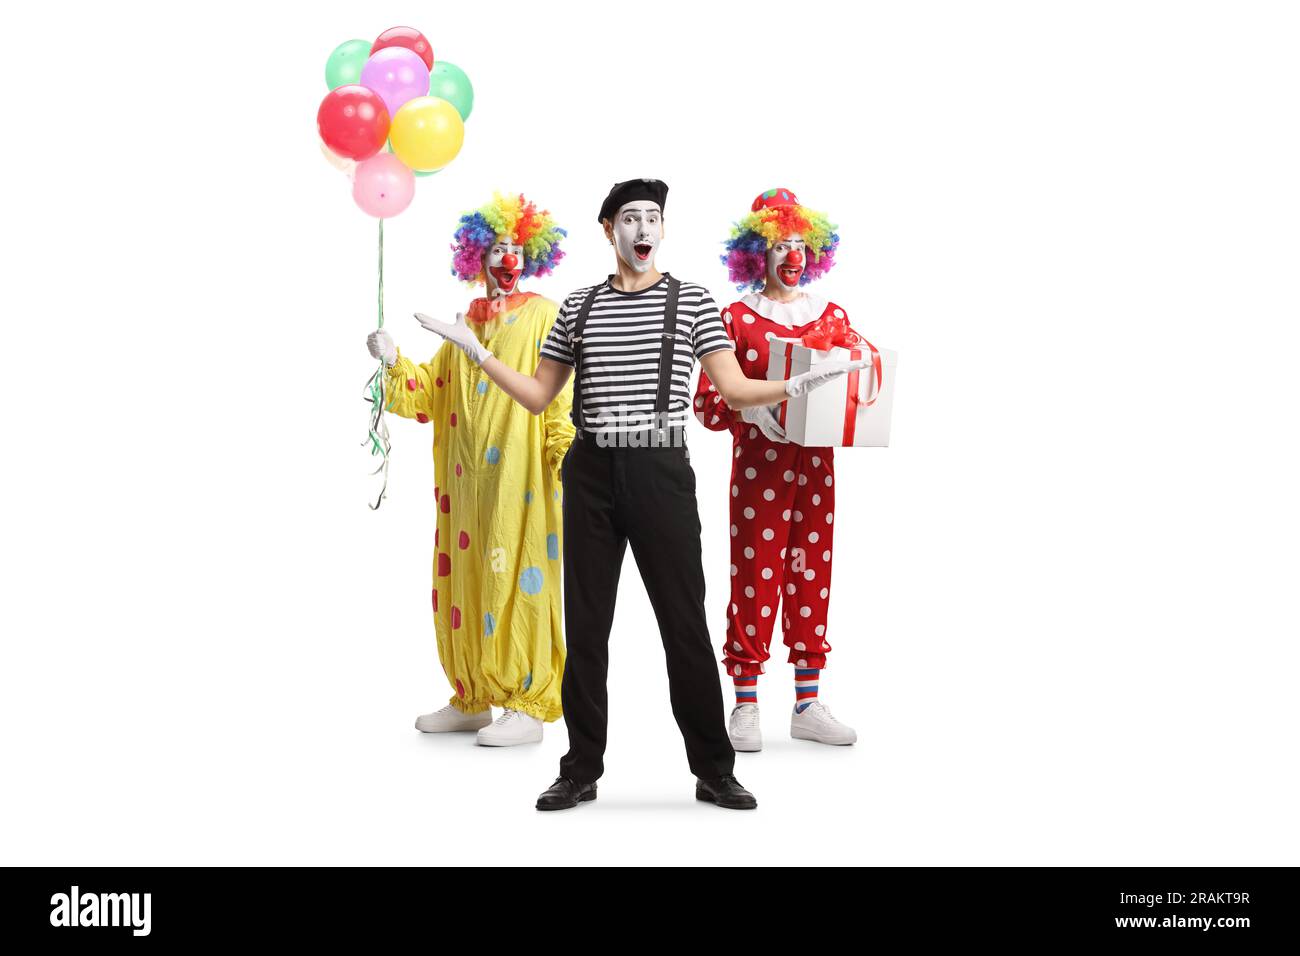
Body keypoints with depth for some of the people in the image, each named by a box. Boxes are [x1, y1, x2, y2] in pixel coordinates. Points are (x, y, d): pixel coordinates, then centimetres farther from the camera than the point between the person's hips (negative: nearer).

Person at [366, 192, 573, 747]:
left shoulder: (543, 316, 2)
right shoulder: (467, 322, 18)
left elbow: (561, 394, -8)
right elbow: (431, 393, 15)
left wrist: (566, 452, -19)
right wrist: (394, 363, -1)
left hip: (520, 470, -6)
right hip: (467, 476, 6)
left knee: (518, 577, -6)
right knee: (465, 580, 7)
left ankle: (528, 706, -2)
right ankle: (474, 699, 17)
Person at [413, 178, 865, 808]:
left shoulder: (691, 300, 6)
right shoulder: (579, 306, 12)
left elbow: (734, 389, 0)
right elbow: (537, 396, 15)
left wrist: (794, 385, -18)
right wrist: (475, 350, 6)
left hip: (661, 471, -2)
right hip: (591, 471, 2)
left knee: (685, 621, -1)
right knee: (585, 621, 6)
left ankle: (713, 771, 9)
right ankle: (582, 769, 16)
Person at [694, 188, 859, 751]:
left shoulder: (833, 316, 11)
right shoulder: (737, 318, -1)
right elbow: (706, 401, -5)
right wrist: (753, 410, -22)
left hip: (816, 469, 4)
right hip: (758, 466, -4)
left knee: (812, 578, 7)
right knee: (755, 577, -2)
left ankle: (807, 705, 16)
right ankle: (745, 707, 7)